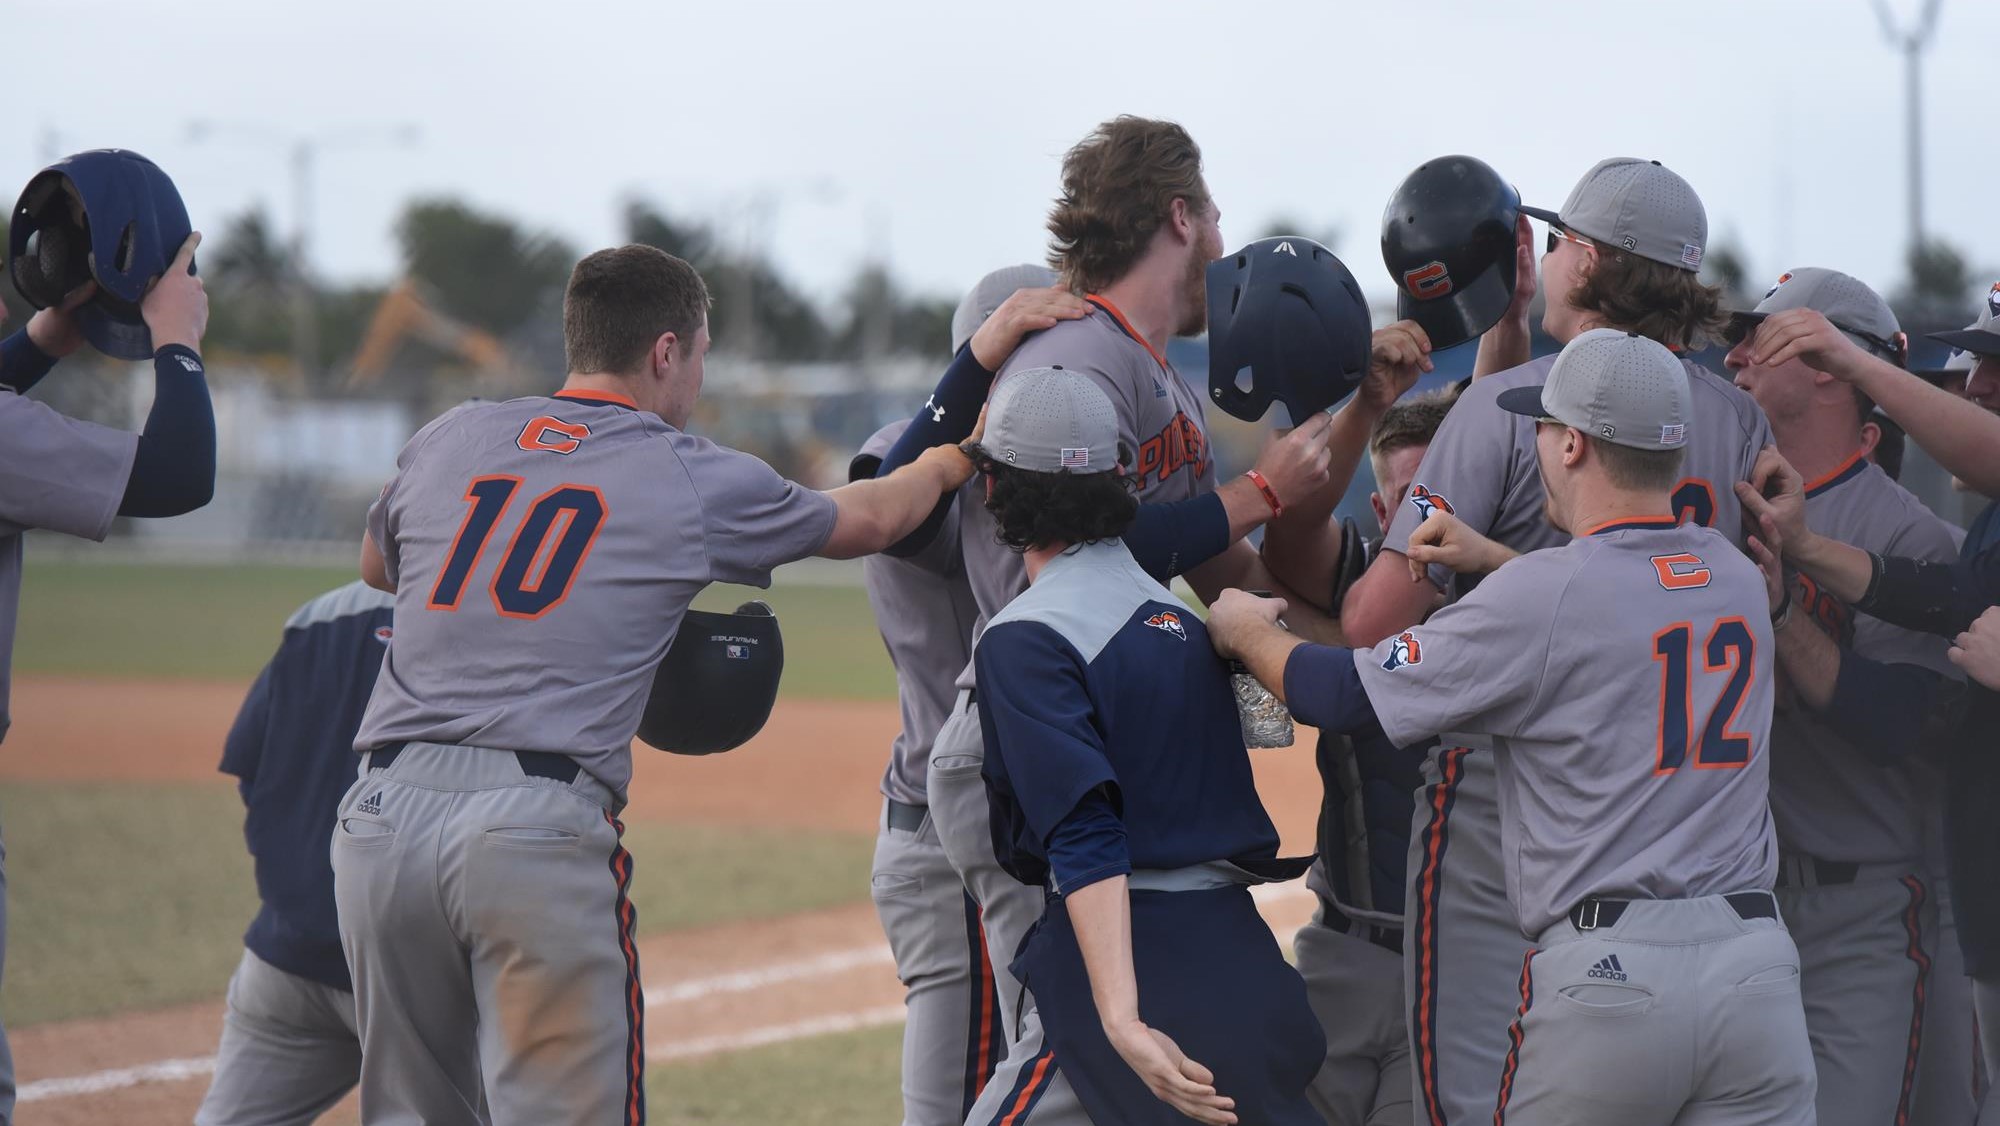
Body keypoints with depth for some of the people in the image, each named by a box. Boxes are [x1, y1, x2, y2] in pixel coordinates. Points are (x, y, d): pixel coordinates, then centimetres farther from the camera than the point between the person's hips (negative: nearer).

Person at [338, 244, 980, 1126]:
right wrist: (949, 464, 46)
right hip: (539, 822, -4)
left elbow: (376, 566, 38)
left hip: (381, 812, 4)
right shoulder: (696, 479, 8)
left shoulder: (448, 441, 16)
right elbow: (867, 521, 26)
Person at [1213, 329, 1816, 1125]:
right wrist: (1492, 560, 34)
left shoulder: (1540, 596, -6)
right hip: (1755, 962, 5)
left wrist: (1246, 631, 20)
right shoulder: (1736, 577, 11)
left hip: (1606, 974, -5)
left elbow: (1345, 696, 2)